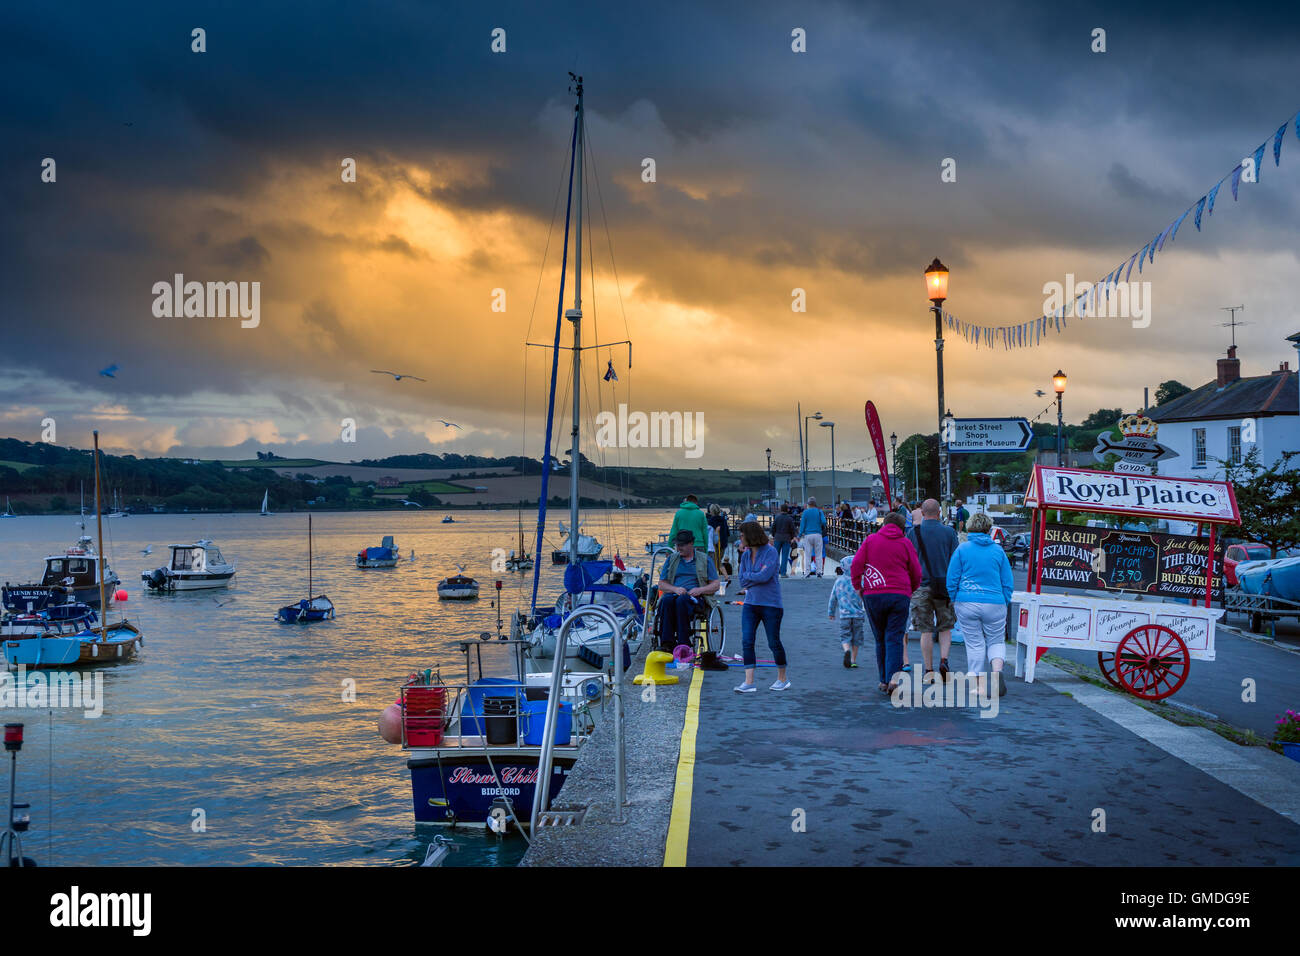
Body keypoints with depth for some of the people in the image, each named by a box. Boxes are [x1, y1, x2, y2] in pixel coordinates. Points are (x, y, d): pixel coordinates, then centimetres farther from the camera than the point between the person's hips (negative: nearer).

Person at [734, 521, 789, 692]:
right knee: (747, 641, -7)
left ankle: (783, 680, 23)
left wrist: (748, 575, -6)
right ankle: (749, 682, -7)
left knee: (774, 643, 4)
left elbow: (765, 576, -21)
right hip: (751, 603, 5)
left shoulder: (771, 552, -10)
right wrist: (757, 578, -8)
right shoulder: (745, 555, 7)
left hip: (771, 604, -5)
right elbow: (743, 583, 6)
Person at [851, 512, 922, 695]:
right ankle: (893, 678, -17)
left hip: (873, 596, 1)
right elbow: (916, 572, 6)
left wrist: (857, 586, 9)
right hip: (900, 595, -1)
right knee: (895, 639, -2)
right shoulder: (905, 543, 5)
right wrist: (912, 590, 22)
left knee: (880, 639, 10)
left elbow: (856, 564, -2)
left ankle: (884, 680, 12)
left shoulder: (870, 540, 6)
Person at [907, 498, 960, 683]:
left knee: (926, 631, 5)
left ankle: (928, 671, 7)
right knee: (946, 628, 13)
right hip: (945, 586, 0)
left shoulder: (913, 533, 1)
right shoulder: (949, 532, 1)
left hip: (921, 586, 0)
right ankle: (944, 660, -7)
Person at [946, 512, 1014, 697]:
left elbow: (952, 579, -1)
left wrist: (955, 602, 10)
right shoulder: (998, 550, 3)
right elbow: (1007, 582, 6)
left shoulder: (962, 549, -2)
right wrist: (1005, 604, 16)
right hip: (994, 604, 1)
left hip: (966, 604, -1)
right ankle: (997, 671, -13)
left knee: (974, 644, 8)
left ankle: (979, 685, 6)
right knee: (996, 641, 14)